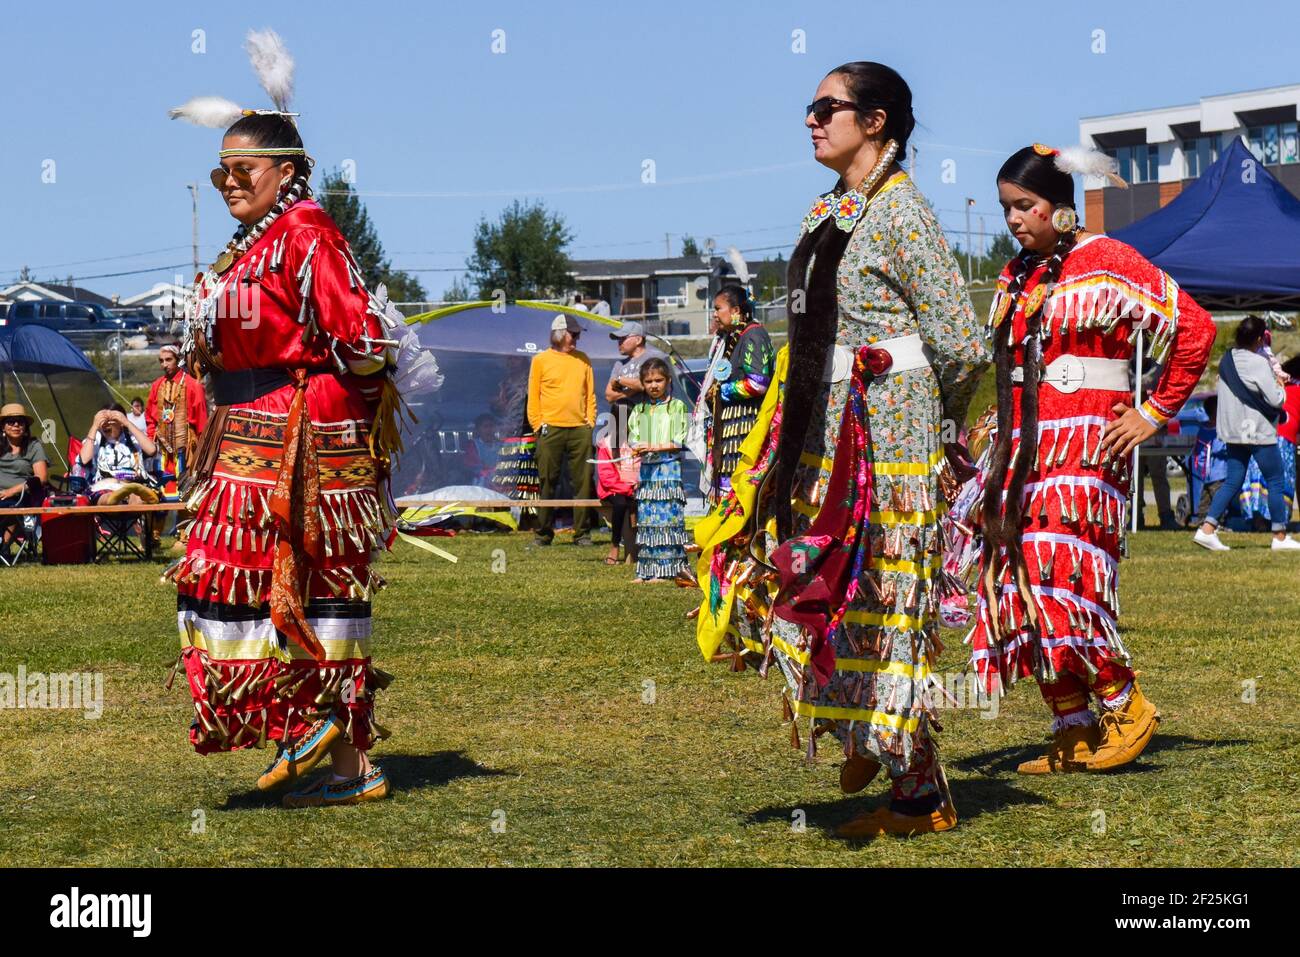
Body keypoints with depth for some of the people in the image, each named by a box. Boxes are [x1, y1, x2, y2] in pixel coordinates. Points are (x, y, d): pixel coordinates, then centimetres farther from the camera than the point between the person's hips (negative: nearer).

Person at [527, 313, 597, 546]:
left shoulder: (583, 360, 13)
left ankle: (582, 533, 6)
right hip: (551, 429, -3)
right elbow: (533, 396, 4)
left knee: (583, 483, 1)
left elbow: (590, 393, 16)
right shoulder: (541, 360, 4)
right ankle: (543, 533, 7)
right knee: (548, 484, 0)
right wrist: (537, 424, -3)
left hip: (580, 430, 3)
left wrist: (590, 421, 6)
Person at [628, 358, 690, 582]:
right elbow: (633, 439, 8)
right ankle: (646, 571, 6)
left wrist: (654, 447, -14)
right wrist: (637, 448, -14)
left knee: (668, 517, -7)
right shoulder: (639, 411, 15)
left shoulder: (676, 407, 1)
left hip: (669, 469, -4)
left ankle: (667, 569, -6)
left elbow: (679, 442, -5)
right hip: (646, 470, 5)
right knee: (646, 518, 3)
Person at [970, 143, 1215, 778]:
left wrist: (1155, 412, -6)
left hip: (1084, 443, -7)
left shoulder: (1107, 262, -5)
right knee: (1023, 588, 1)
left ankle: (1127, 707, 1)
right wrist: (994, 453, 17)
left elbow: (1194, 327, -8)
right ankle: (1072, 733, 8)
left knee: (1057, 582, -17)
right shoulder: (1017, 278, 16)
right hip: (1023, 450, 7)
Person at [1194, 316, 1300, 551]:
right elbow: (1276, 400, -16)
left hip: (1234, 432, 7)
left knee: (1233, 481, 10)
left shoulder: (1226, 360, 5)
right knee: (1276, 481, 4)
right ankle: (1280, 537, 9)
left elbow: (1219, 391, 16)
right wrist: (1280, 387, 4)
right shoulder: (1258, 364, -17)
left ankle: (1207, 529, -1)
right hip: (1259, 432, -7)